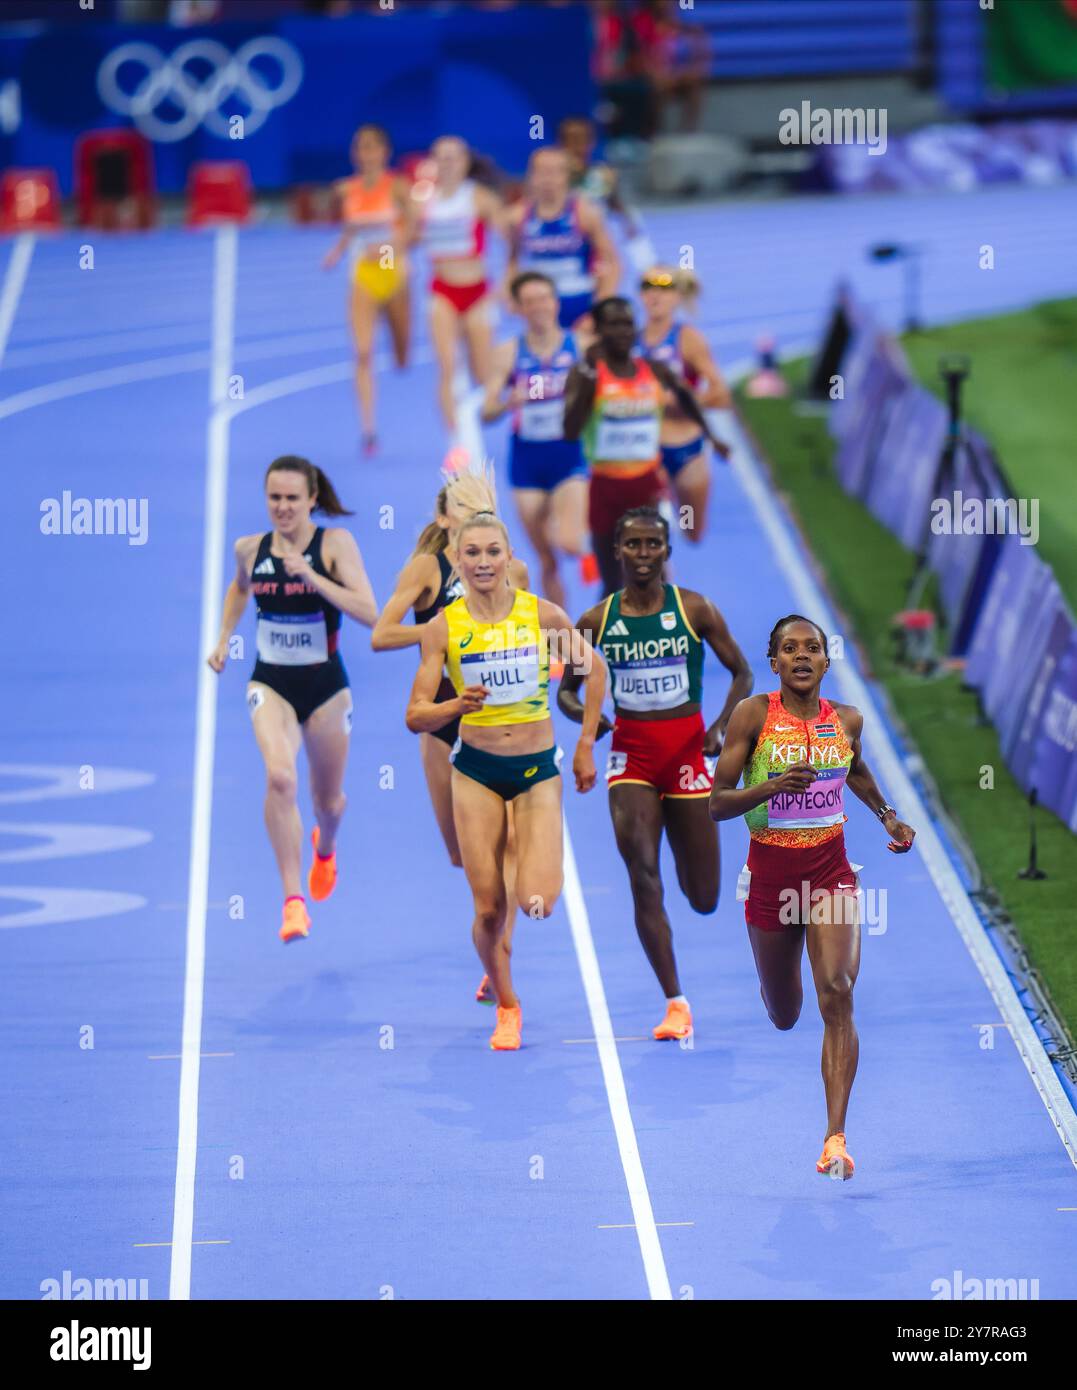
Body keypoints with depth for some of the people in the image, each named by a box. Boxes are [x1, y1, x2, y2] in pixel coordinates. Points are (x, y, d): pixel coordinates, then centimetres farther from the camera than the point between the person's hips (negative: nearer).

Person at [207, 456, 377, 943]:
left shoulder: (335, 544, -12)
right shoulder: (250, 549, -2)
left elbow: (369, 613, -23)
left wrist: (312, 577, -29)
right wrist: (224, 638, 13)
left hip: (325, 686, 0)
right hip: (271, 684, 0)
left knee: (328, 800, 17)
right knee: (280, 777, -27)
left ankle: (325, 847, 56)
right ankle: (293, 900, -25)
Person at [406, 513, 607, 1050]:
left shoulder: (542, 615, -6)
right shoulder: (444, 627, -6)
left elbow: (594, 668, 10)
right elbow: (416, 717, -6)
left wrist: (586, 746, 9)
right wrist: (457, 706, -26)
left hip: (538, 769, 0)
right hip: (476, 770, 0)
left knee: (538, 903, -14)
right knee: (488, 910, -3)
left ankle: (536, 866, 24)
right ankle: (506, 1007, 22)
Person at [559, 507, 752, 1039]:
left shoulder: (695, 610, -3)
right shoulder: (597, 621, 0)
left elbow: (742, 674, 3)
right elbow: (566, 690, 9)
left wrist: (721, 726, -13)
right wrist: (583, 714, -14)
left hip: (687, 749, 0)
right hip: (631, 754, 0)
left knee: (703, 899, 6)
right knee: (643, 876, -16)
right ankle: (675, 1003, -10)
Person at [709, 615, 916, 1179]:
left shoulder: (847, 720, 1)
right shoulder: (753, 715, -8)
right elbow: (716, 803, -9)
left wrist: (887, 816, 14)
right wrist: (772, 787, -25)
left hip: (830, 869, 1)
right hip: (770, 871, -1)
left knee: (837, 995, -19)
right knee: (783, 1015, 13)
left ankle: (835, 1138, -22)